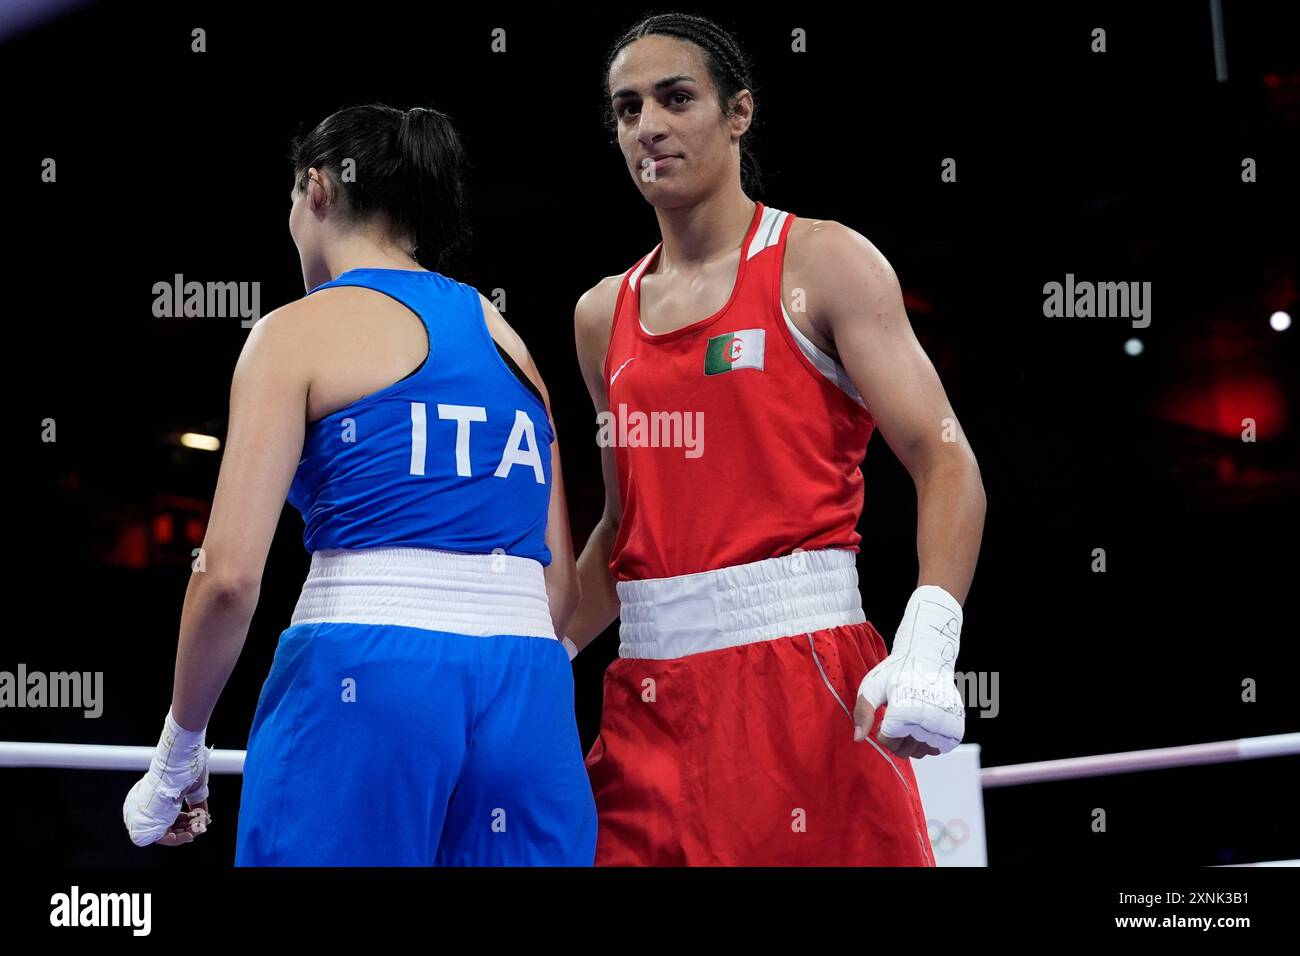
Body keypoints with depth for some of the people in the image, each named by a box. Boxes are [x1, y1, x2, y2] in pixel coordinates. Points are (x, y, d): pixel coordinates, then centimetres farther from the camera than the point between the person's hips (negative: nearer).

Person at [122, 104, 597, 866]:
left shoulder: (299, 332, 2)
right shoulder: (506, 338, 18)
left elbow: (230, 576, -7)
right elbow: (561, 587, 16)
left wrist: (178, 757, 3)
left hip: (361, 679, -5)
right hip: (529, 687, 5)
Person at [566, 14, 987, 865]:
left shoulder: (823, 263, 0)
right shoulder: (604, 315, 15)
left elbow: (947, 463, -9)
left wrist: (926, 647, -23)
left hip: (800, 674, -5)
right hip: (649, 693, 5)